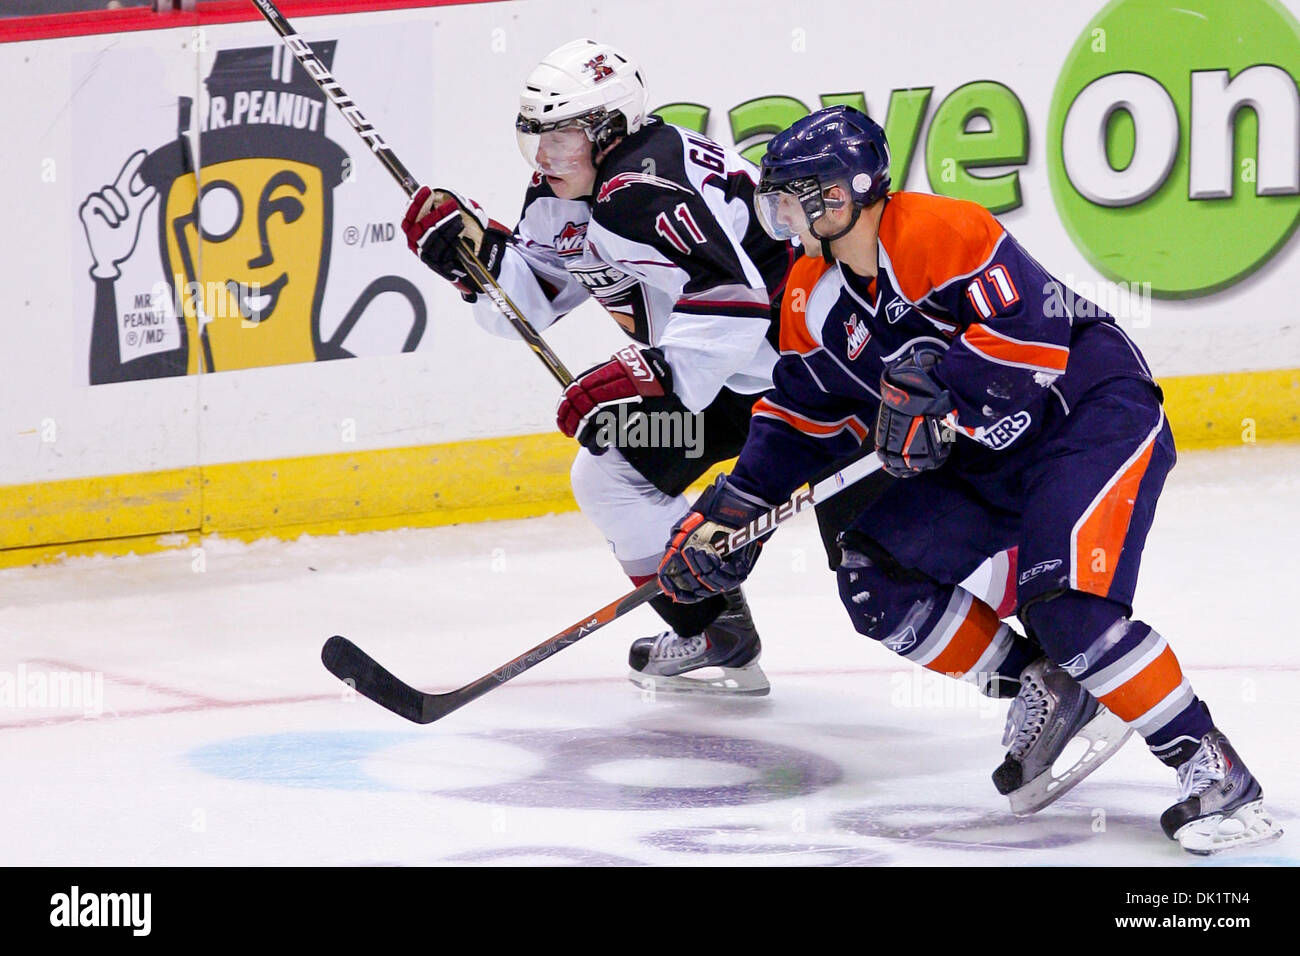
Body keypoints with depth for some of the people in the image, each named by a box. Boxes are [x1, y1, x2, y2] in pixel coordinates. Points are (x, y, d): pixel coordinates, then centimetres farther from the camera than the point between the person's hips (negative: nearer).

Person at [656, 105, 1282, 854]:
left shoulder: (942, 233, -23)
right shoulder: (812, 298, 5)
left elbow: (1034, 334, -29)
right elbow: (800, 418, 12)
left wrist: (932, 378, -35)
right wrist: (731, 513, 3)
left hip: (1095, 413, -9)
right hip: (986, 460, 9)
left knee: (1069, 608, -25)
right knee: (876, 579, -6)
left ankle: (1215, 773, -17)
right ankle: (1043, 688, 5)